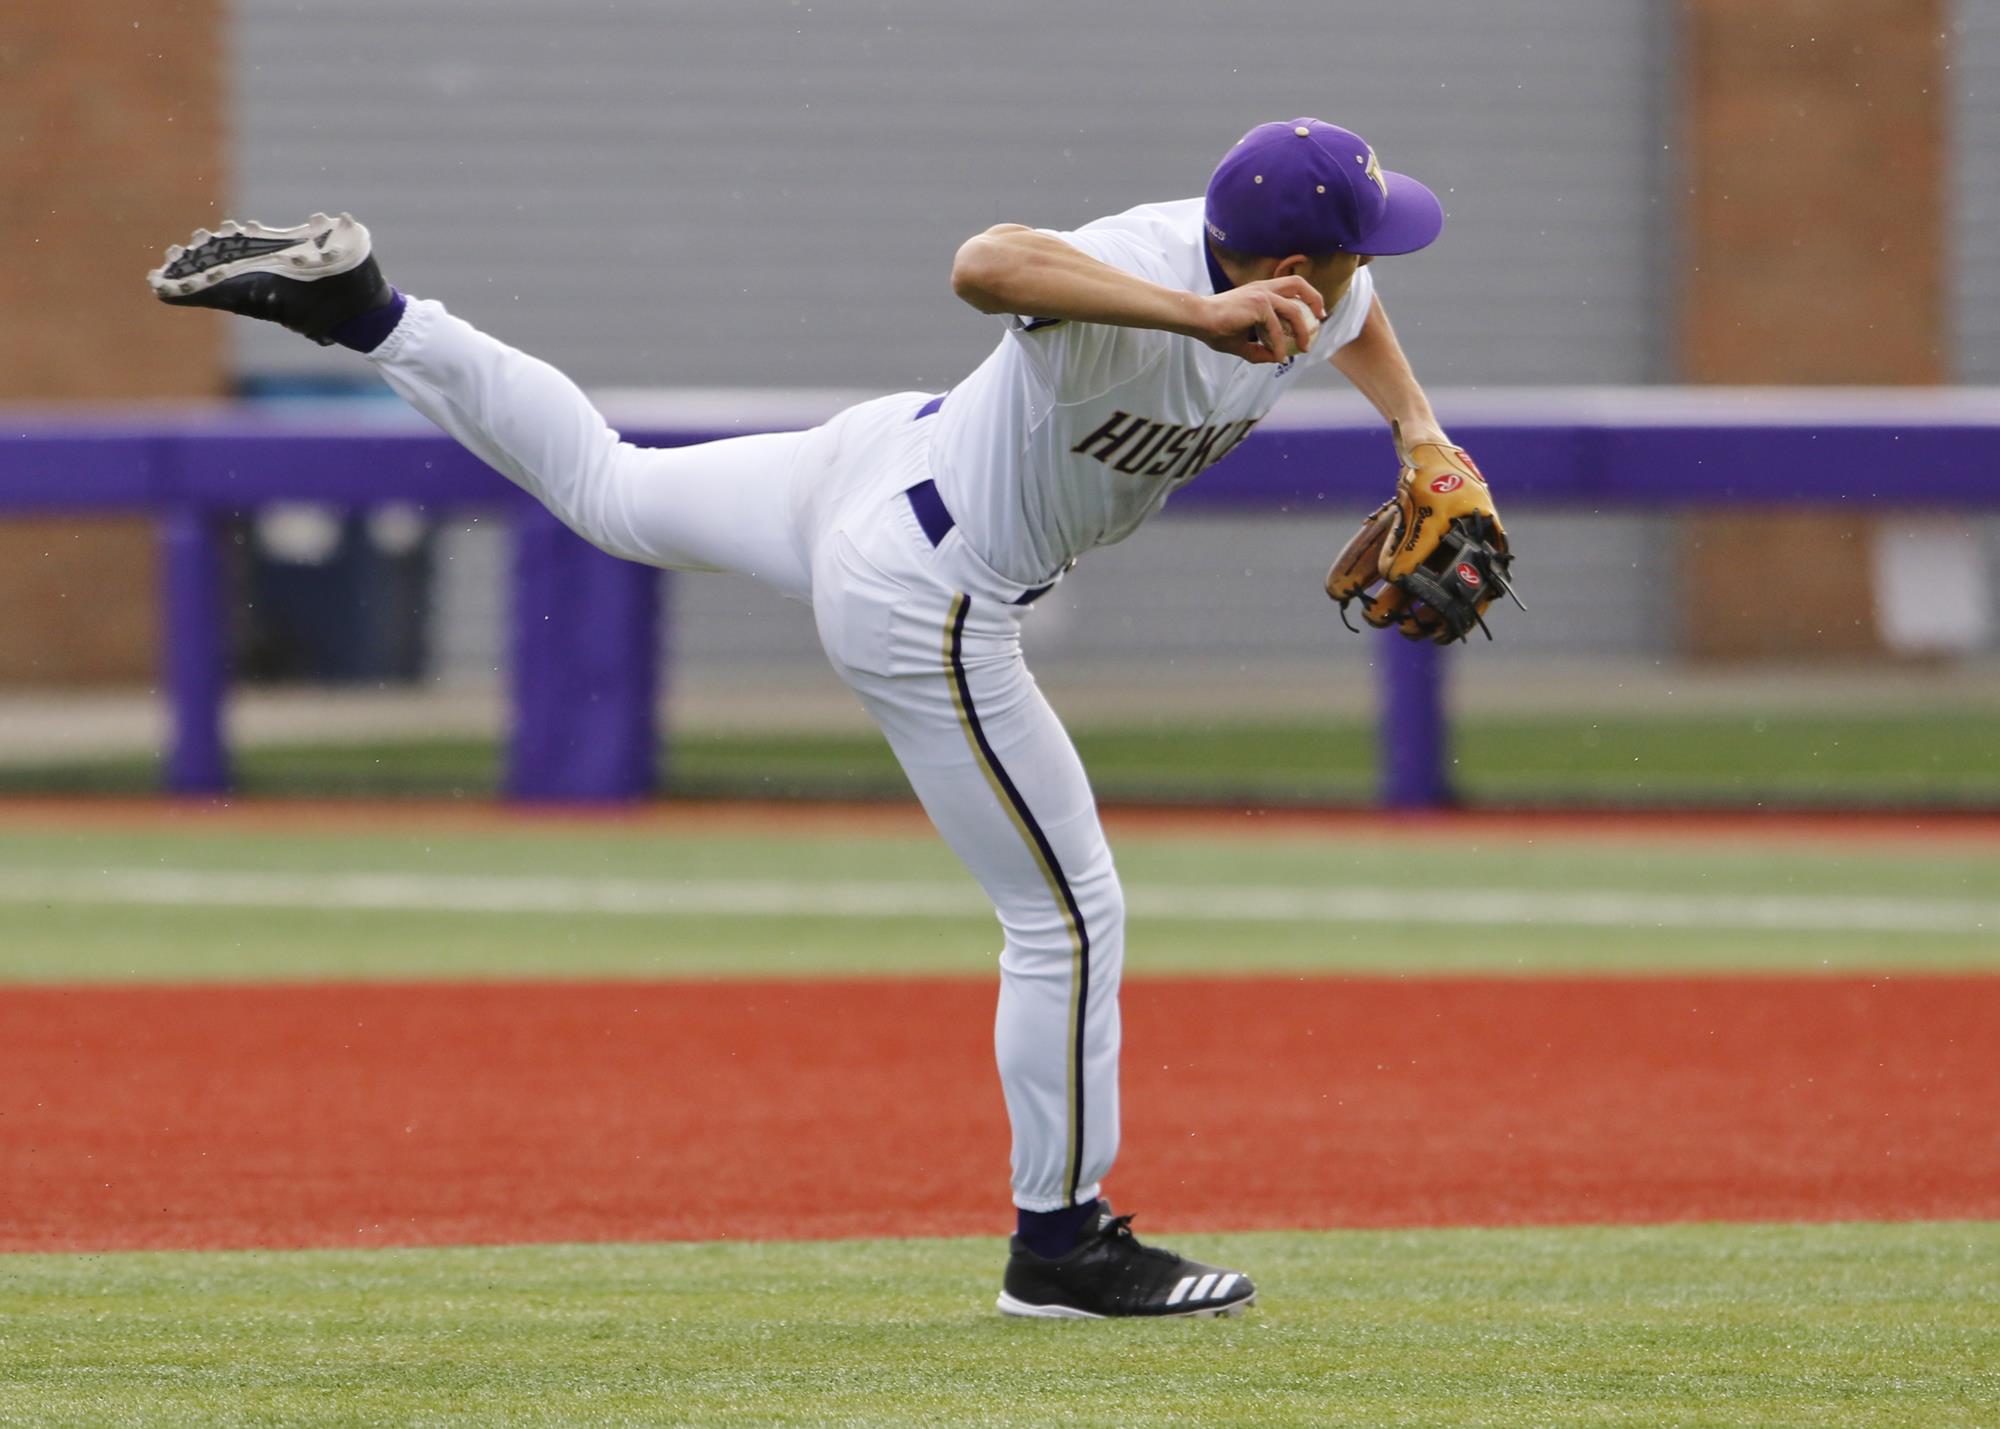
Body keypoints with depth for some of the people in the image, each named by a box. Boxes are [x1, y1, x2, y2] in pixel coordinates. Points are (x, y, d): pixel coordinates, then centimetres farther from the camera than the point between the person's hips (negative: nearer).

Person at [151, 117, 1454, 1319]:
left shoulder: (1299, 287, -9)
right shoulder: (1143, 277, -36)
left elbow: (1353, 307, 17)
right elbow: (989, 261, -58)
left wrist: (1420, 432, 4)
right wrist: (1201, 315, -62)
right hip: (919, 604, -9)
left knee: (603, 488, 29)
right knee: (1069, 911, 1)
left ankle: (356, 310, 23)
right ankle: (1060, 1244, 15)